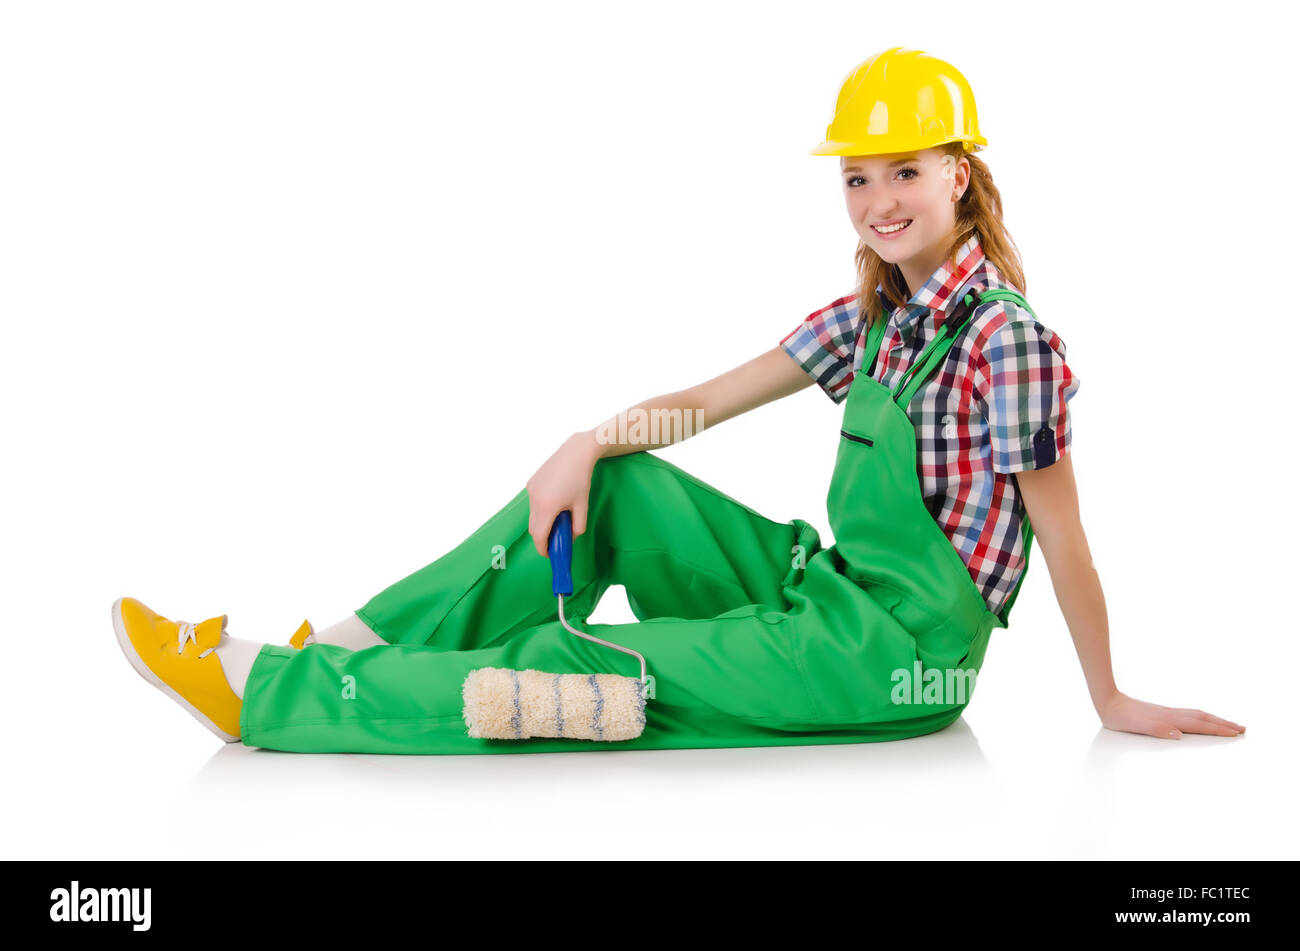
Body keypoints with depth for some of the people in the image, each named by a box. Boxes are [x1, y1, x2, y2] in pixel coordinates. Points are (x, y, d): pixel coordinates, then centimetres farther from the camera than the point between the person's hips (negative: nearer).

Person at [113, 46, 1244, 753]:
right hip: (828, 593, 8)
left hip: (902, 655, -8)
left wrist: (1110, 701, -3)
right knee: (613, 481, 0)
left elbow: (1061, 536, -10)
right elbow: (707, 402, 8)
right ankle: (362, 648, -1)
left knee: (578, 667, -17)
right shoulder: (868, 318, 9)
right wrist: (589, 443, -9)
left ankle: (262, 690, -12)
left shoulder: (1008, 338, -15)